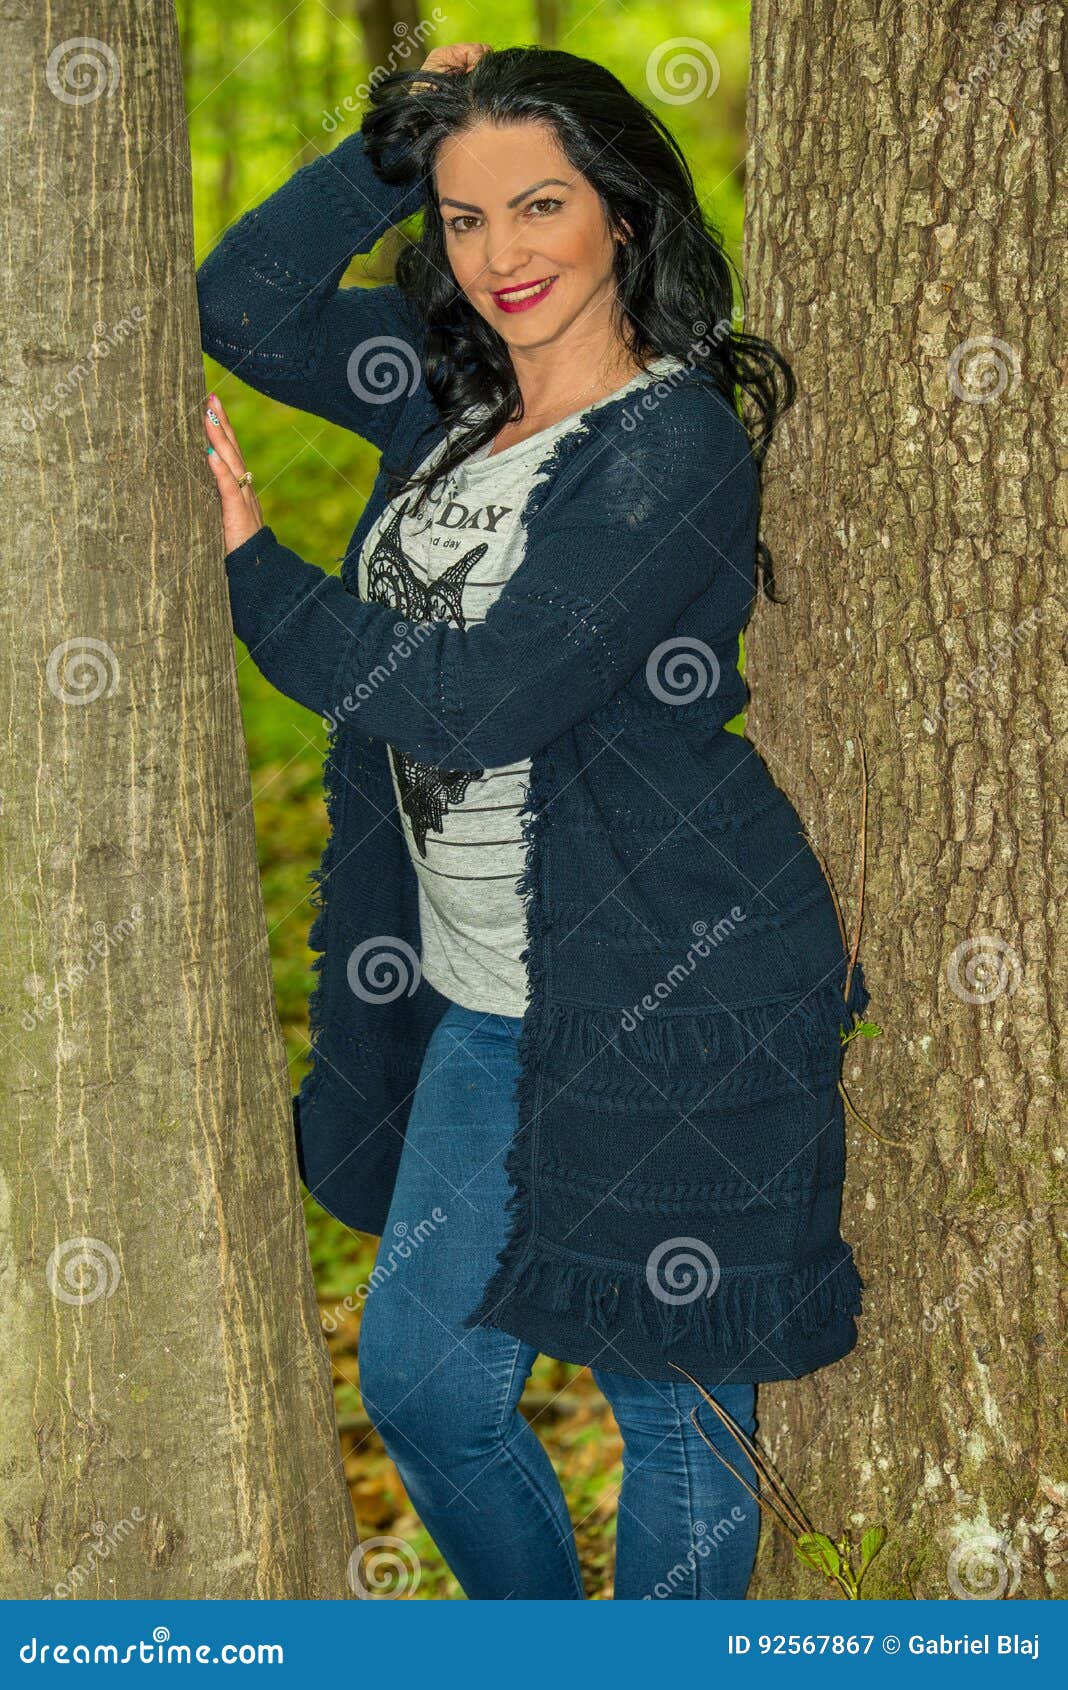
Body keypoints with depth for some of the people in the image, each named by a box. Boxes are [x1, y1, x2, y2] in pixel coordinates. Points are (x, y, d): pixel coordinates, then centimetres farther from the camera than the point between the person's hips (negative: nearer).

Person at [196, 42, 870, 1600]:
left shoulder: (676, 442, -17)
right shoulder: (458, 397, 7)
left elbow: (472, 702, -22)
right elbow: (241, 309, 11)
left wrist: (245, 561, -12)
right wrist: (397, 143, 0)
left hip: (664, 1009, -8)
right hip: (480, 1005, 8)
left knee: (677, 1410, 5)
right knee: (420, 1380, 15)